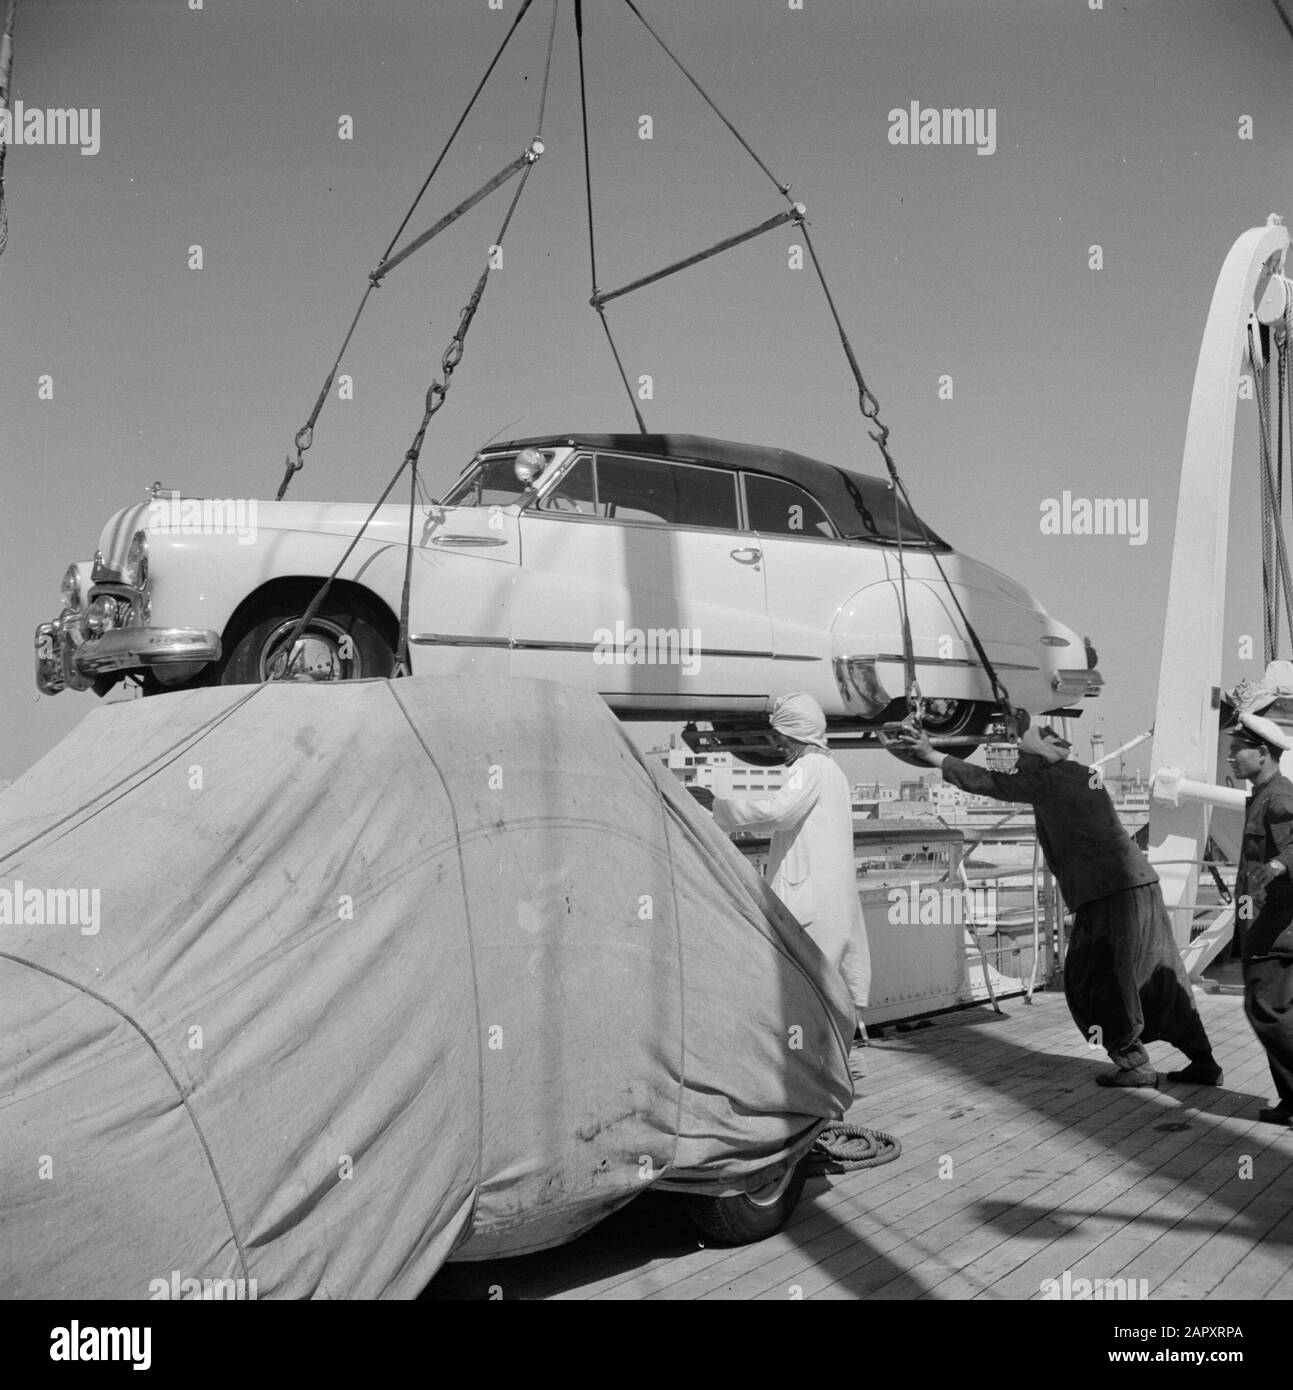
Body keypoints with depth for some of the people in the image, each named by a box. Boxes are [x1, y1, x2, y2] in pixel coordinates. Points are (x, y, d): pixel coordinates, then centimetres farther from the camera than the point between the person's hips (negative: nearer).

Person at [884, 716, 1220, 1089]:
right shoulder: (1083, 775, 19)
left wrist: (933, 756, -2)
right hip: (1142, 886, 9)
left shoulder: (1050, 779, -5)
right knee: (1161, 978, 13)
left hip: (1108, 894, -9)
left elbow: (990, 783, -5)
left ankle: (1134, 1065, 8)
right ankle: (1203, 1062, 16)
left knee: (1095, 984, 4)